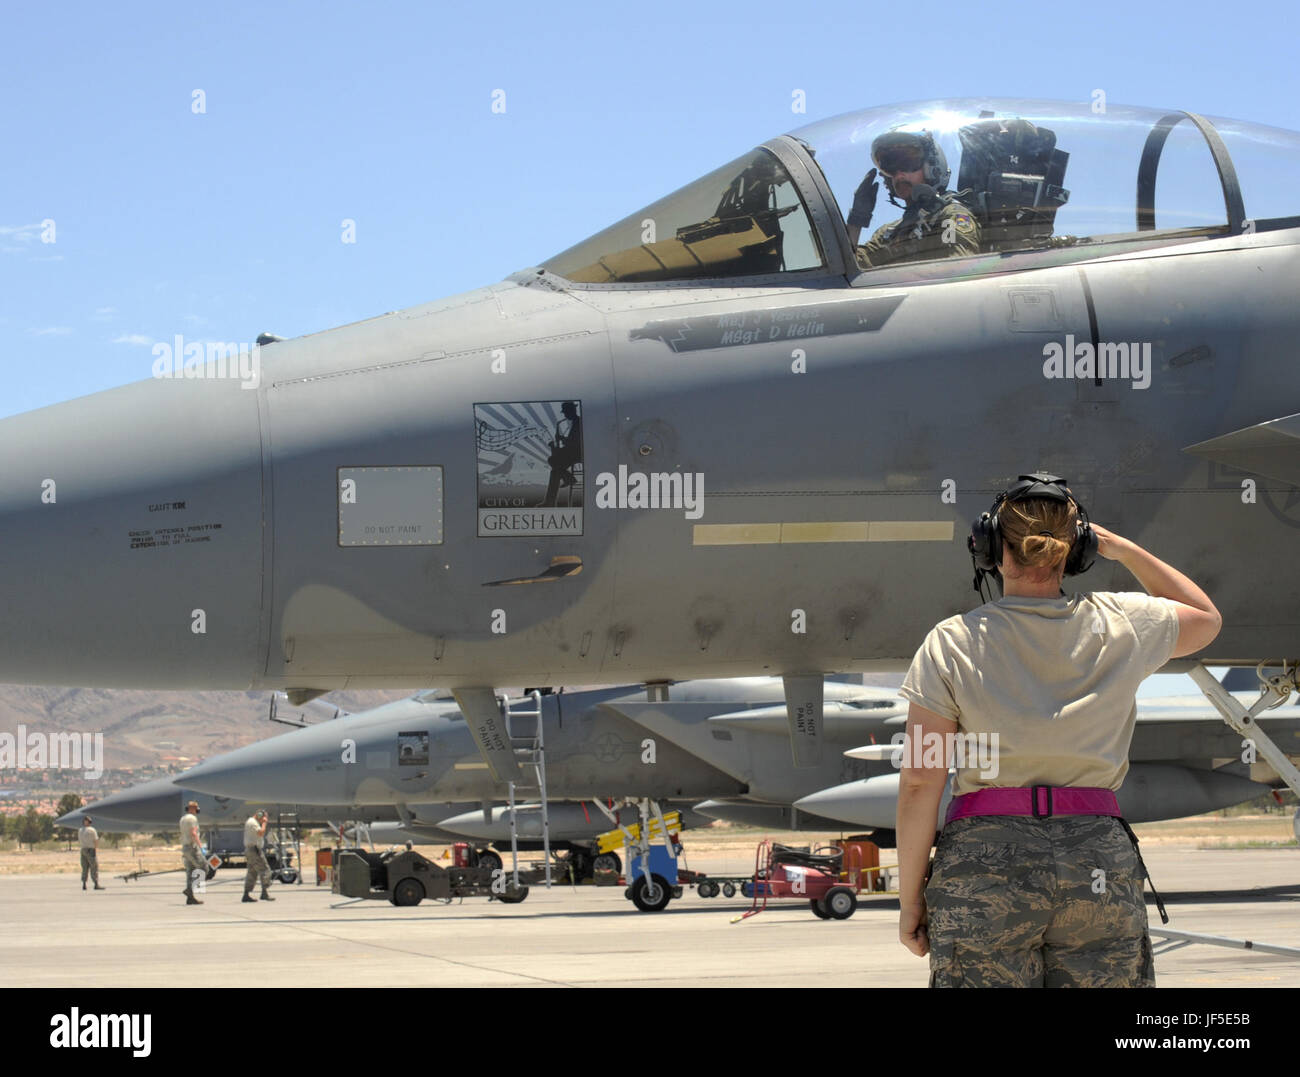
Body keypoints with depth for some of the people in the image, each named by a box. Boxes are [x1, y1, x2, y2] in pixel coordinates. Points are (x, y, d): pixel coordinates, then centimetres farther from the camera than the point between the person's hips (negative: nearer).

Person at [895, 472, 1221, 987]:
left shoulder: (953, 642, -2)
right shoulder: (1120, 626, 5)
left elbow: (919, 783, -5)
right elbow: (1205, 618, 28)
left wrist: (910, 898, 3)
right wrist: (1122, 548, 30)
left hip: (986, 865, -2)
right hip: (1101, 862, 2)